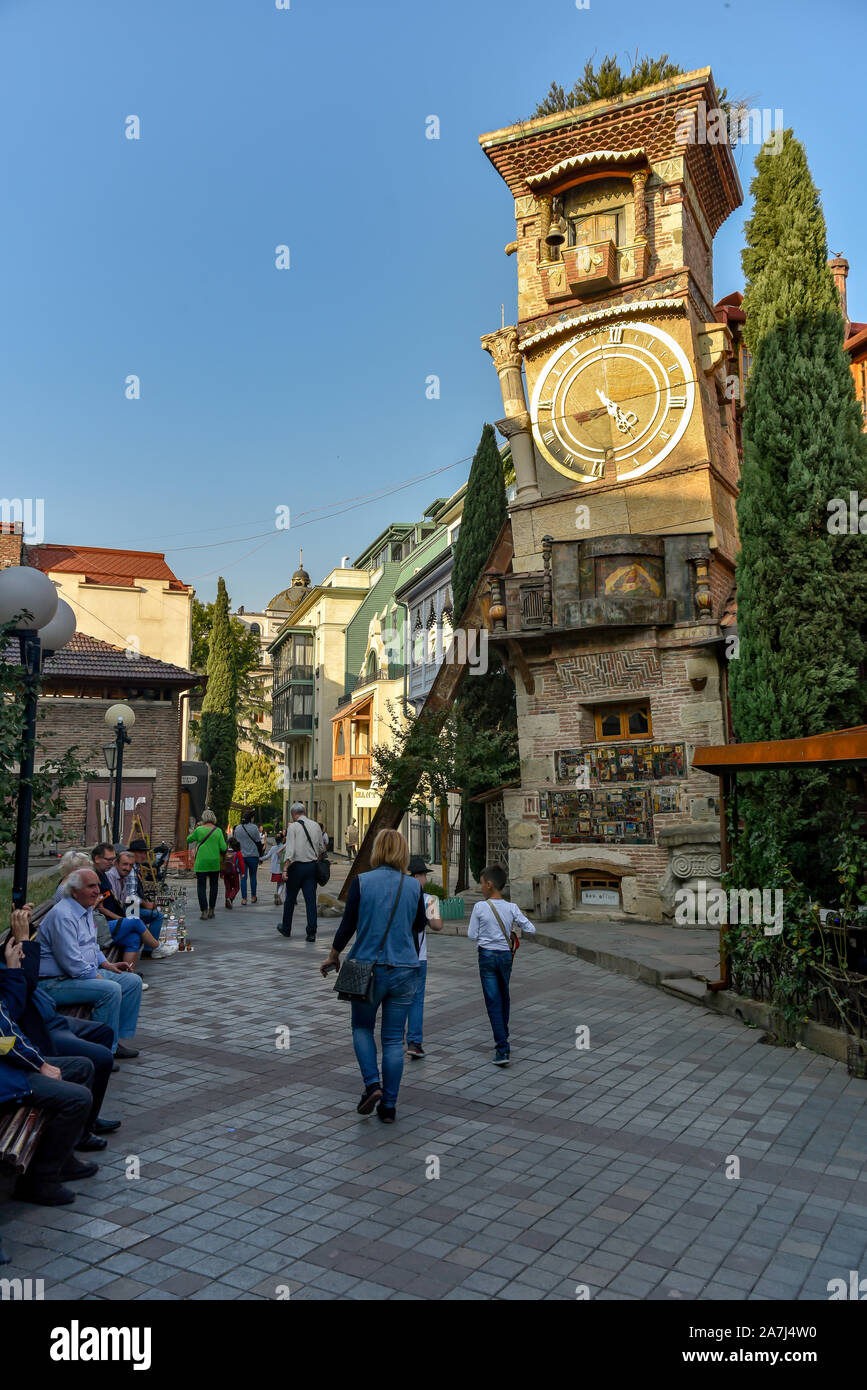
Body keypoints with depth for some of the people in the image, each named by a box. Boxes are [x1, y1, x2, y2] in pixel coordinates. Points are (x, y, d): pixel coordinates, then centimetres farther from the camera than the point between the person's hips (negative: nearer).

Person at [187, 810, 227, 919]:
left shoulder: (199, 830, -6)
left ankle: (204, 911, -4)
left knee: (201, 886, 3)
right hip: (214, 862, 2)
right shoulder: (218, 830, -3)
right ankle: (211, 909, 18)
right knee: (214, 885, 17)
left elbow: (188, 840, 10)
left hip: (201, 863, -2)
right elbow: (223, 848, -6)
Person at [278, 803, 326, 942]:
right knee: (311, 899, 2)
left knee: (290, 898, 12)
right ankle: (311, 932, -3)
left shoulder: (293, 827, -7)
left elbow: (290, 849, -17)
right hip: (312, 866, 4)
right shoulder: (315, 825, 7)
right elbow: (321, 848, 13)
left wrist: (285, 869, -18)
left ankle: (286, 928, 26)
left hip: (297, 866, -4)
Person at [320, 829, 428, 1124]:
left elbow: (348, 925, -4)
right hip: (404, 970, 2)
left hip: (368, 968, -2)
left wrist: (333, 956, 11)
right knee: (394, 1038, 11)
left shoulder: (362, 882, -8)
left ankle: (372, 1084, 2)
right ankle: (389, 1105, 13)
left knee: (362, 1028, 20)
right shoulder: (414, 886, -2)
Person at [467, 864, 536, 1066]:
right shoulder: (512, 908, -6)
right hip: (506, 955, 3)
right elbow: (531, 929, -4)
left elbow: (472, 935, -6)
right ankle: (503, 1040, 35)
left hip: (487, 956, -3)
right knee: (504, 998, 20)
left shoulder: (480, 908, -13)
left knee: (493, 1002, -2)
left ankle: (503, 1049, -9)